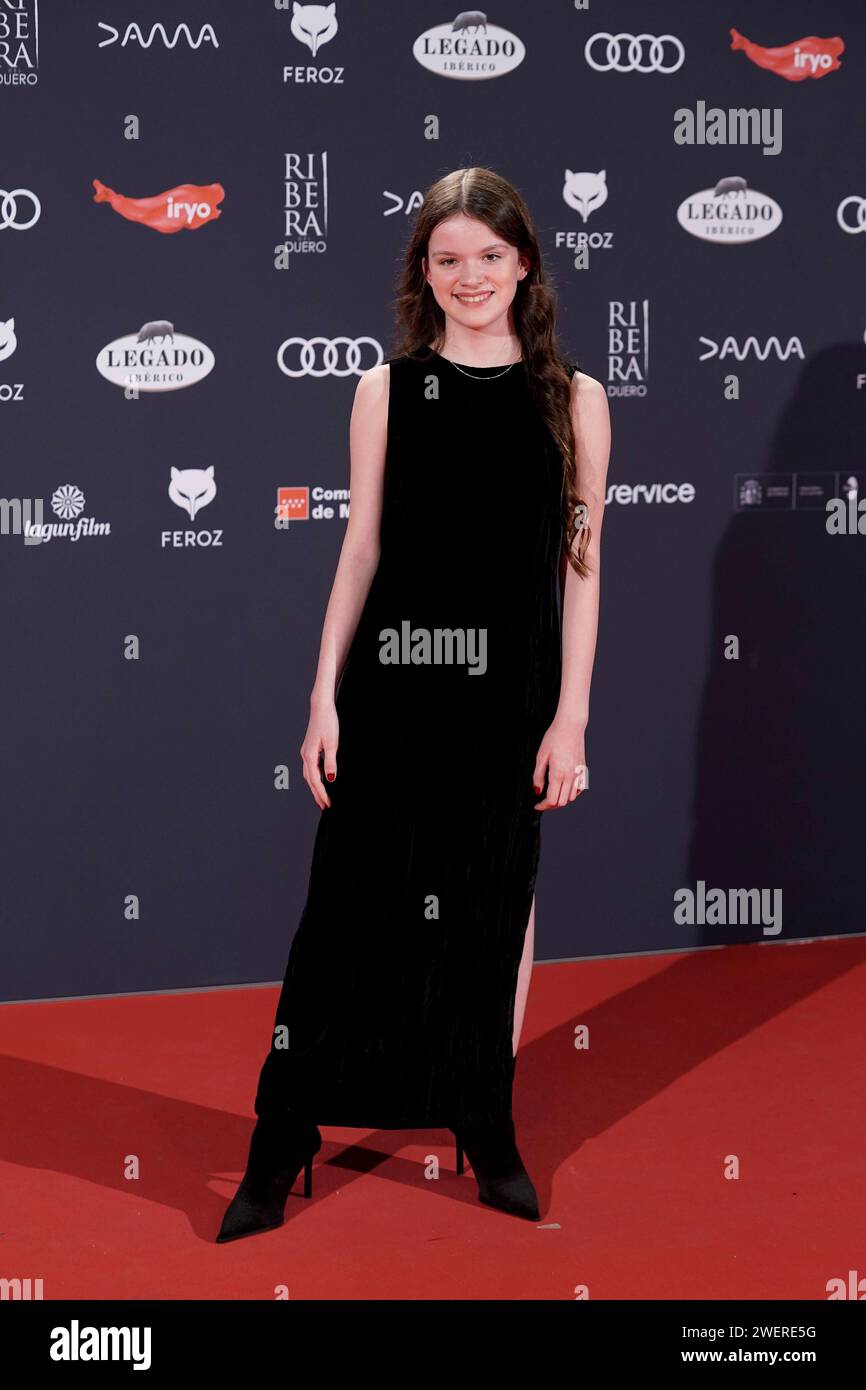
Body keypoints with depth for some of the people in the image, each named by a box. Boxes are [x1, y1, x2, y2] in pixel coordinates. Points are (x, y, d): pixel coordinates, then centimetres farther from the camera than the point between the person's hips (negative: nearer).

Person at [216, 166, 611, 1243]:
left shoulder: (573, 400, 2)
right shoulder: (386, 390, 4)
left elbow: (580, 568, 2)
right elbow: (361, 550, 4)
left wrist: (571, 716, -3)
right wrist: (325, 696, -1)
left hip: (510, 690, 0)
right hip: (391, 680, 0)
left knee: (490, 913, 10)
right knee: (350, 903, 1)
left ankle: (486, 1129, 26)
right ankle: (281, 1144, 11)